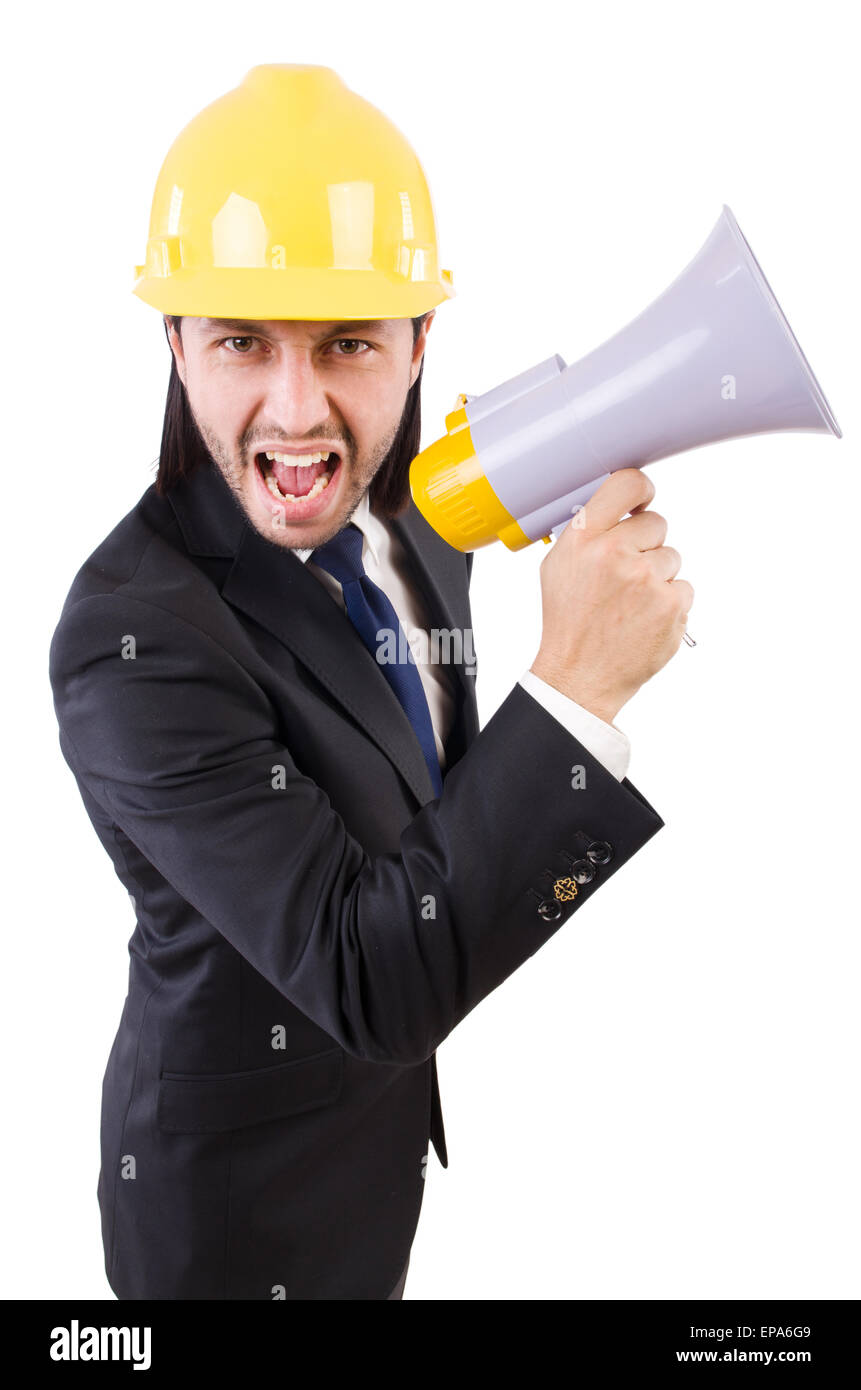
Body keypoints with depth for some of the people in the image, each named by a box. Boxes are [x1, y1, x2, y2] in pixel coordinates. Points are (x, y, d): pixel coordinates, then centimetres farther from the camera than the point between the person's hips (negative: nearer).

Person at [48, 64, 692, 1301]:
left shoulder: (424, 530, -8)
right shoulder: (133, 638, -33)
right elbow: (372, 982, -35)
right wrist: (577, 684, -40)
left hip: (394, 1106, 7)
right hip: (241, 1203, -6)